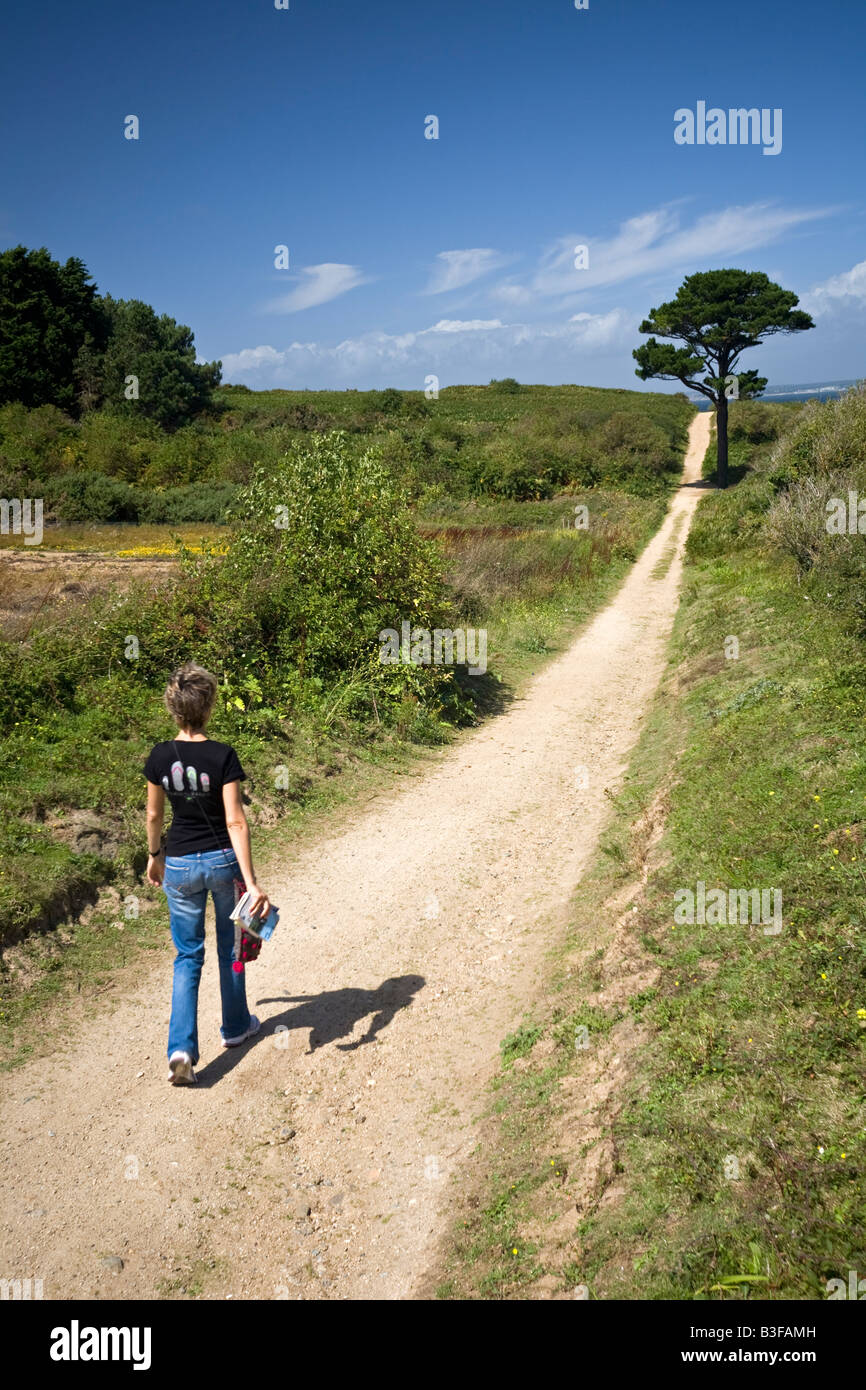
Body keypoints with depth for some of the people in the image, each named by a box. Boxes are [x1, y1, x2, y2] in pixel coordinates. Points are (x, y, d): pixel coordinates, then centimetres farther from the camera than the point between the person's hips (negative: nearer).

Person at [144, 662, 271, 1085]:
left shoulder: (160, 757, -7)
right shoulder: (223, 756, -17)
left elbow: (154, 816, 4)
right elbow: (236, 822, -20)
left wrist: (154, 856, 22)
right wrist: (251, 882, -20)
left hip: (180, 864, 2)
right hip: (223, 860, -2)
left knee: (188, 956, 12)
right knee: (229, 947, 20)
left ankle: (181, 1049, -2)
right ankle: (235, 1026, 36)